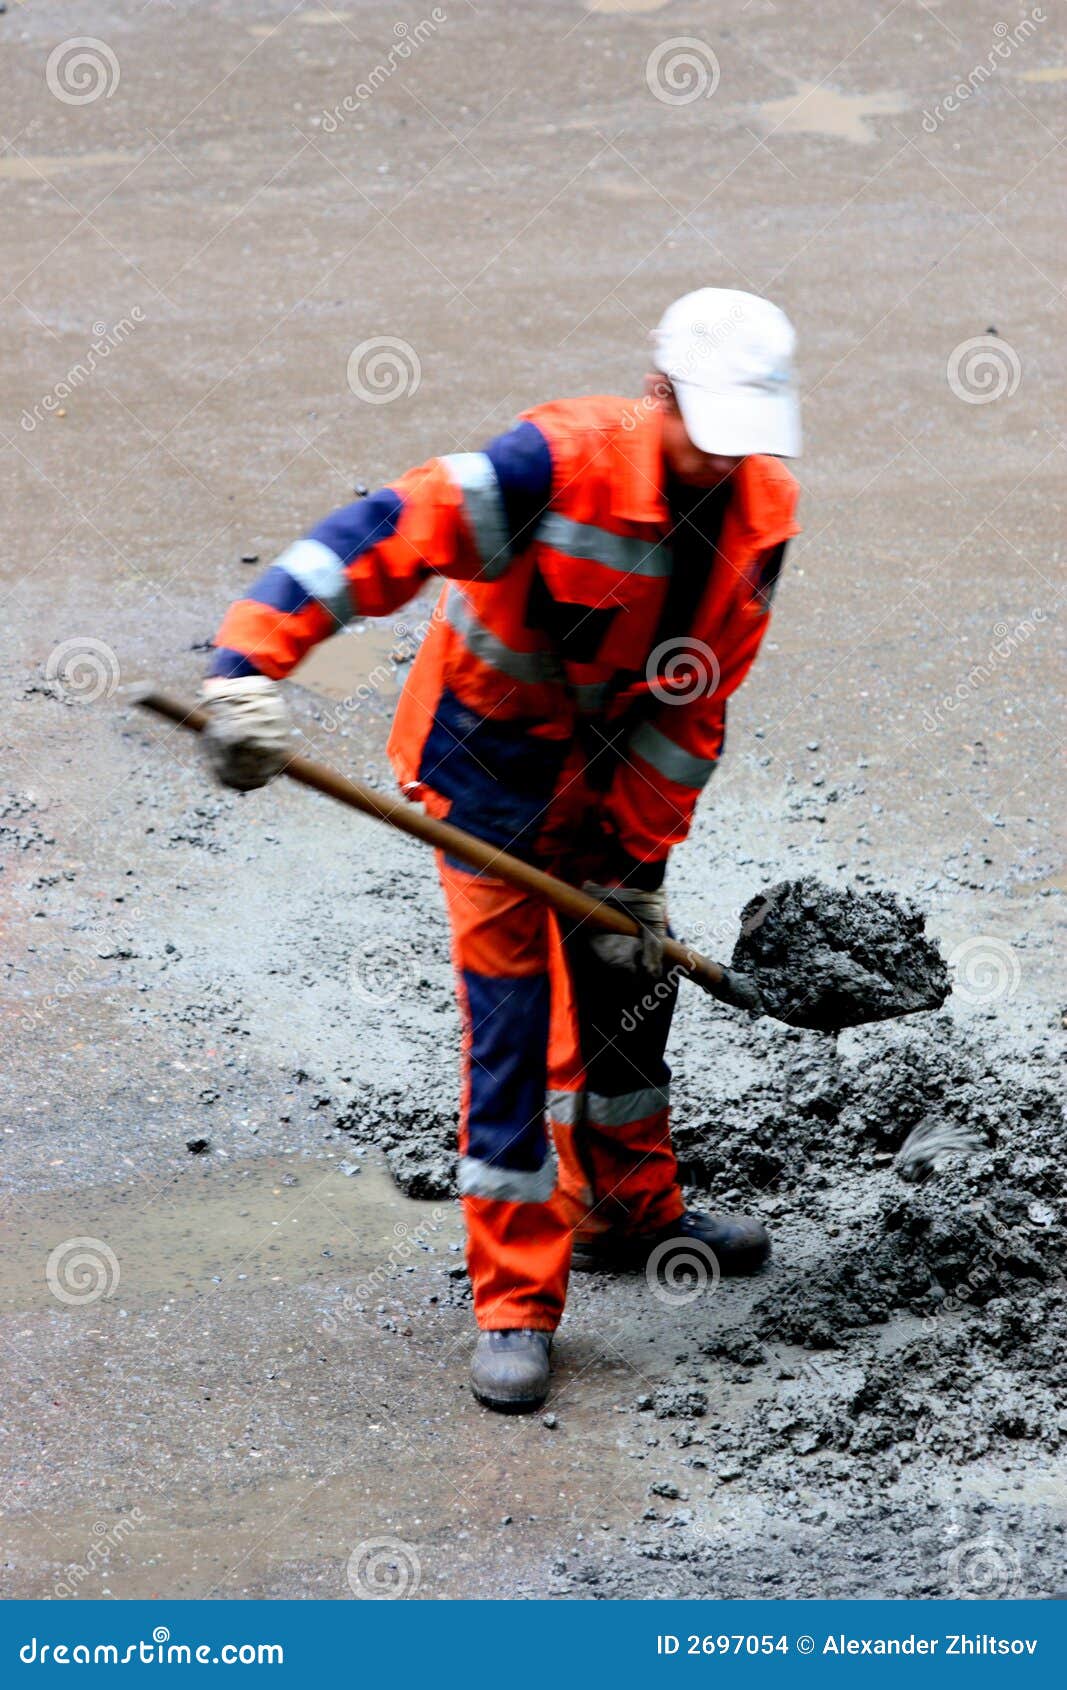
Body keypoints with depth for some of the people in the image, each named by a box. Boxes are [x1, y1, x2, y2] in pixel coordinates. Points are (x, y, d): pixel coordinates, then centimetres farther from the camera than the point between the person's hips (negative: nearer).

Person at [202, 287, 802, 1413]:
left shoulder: (761, 508, -11)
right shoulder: (561, 465, -31)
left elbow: (695, 698, -4)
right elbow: (381, 537, -38)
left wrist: (637, 854, -5)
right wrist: (250, 660, -49)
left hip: (610, 765, 6)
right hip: (488, 761, -6)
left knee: (630, 973, 18)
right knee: (509, 1015, -7)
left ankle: (624, 1210, 42)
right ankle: (514, 1302, 1)